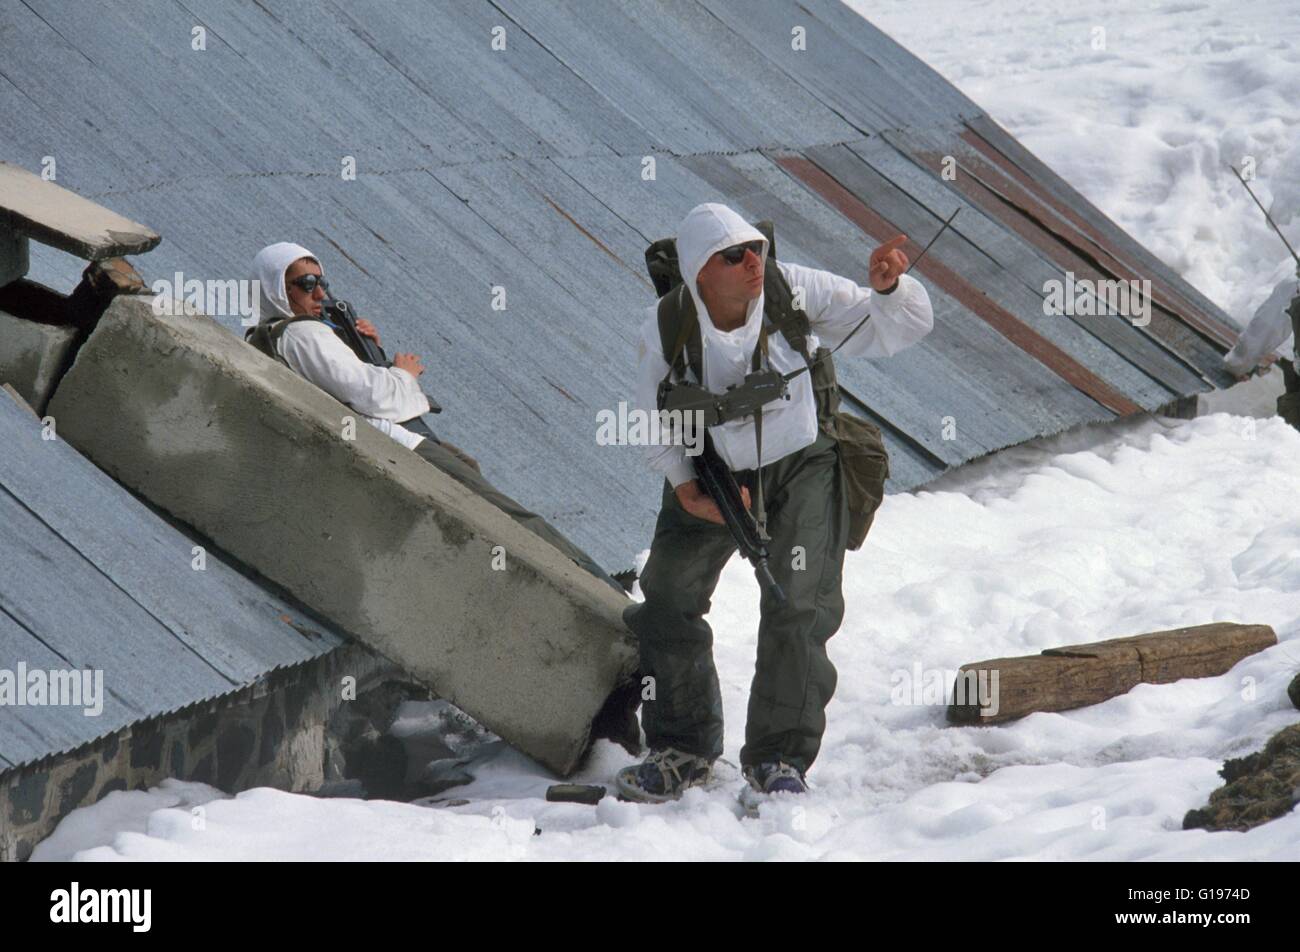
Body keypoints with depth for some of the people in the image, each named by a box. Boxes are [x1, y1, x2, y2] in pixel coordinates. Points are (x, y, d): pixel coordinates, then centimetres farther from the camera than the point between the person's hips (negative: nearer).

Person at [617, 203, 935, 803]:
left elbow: (898, 330, -16)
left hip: (800, 466, -2)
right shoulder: (665, 328, -18)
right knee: (667, 601, -2)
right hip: (712, 473, 2)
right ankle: (683, 750, 18)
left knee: (797, 609, -14)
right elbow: (657, 424, -3)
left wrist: (887, 287, -38)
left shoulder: (797, 291, -21)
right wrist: (690, 494, -16)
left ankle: (779, 758, 3)